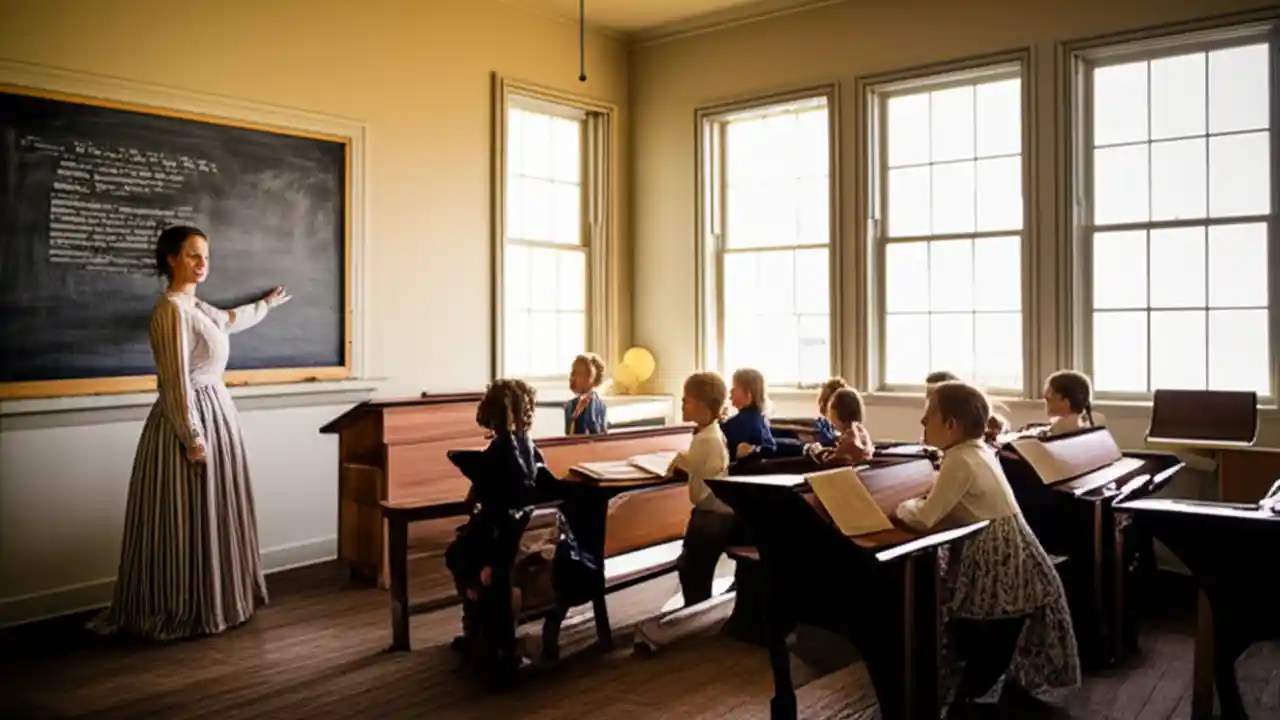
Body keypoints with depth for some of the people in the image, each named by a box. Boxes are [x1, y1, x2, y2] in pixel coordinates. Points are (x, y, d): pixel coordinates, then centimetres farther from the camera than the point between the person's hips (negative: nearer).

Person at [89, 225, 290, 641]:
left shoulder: (195, 306, 12)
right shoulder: (172, 309, -17)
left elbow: (229, 320, 36)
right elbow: (177, 381, -20)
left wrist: (266, 304, 51)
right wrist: (193, 438, -21)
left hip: (215, 412, 10)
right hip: (192, 419, -10)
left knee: (212, 515, 15)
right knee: (187, 519, -2)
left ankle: (210, 603, 25)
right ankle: (179, 614, 8)